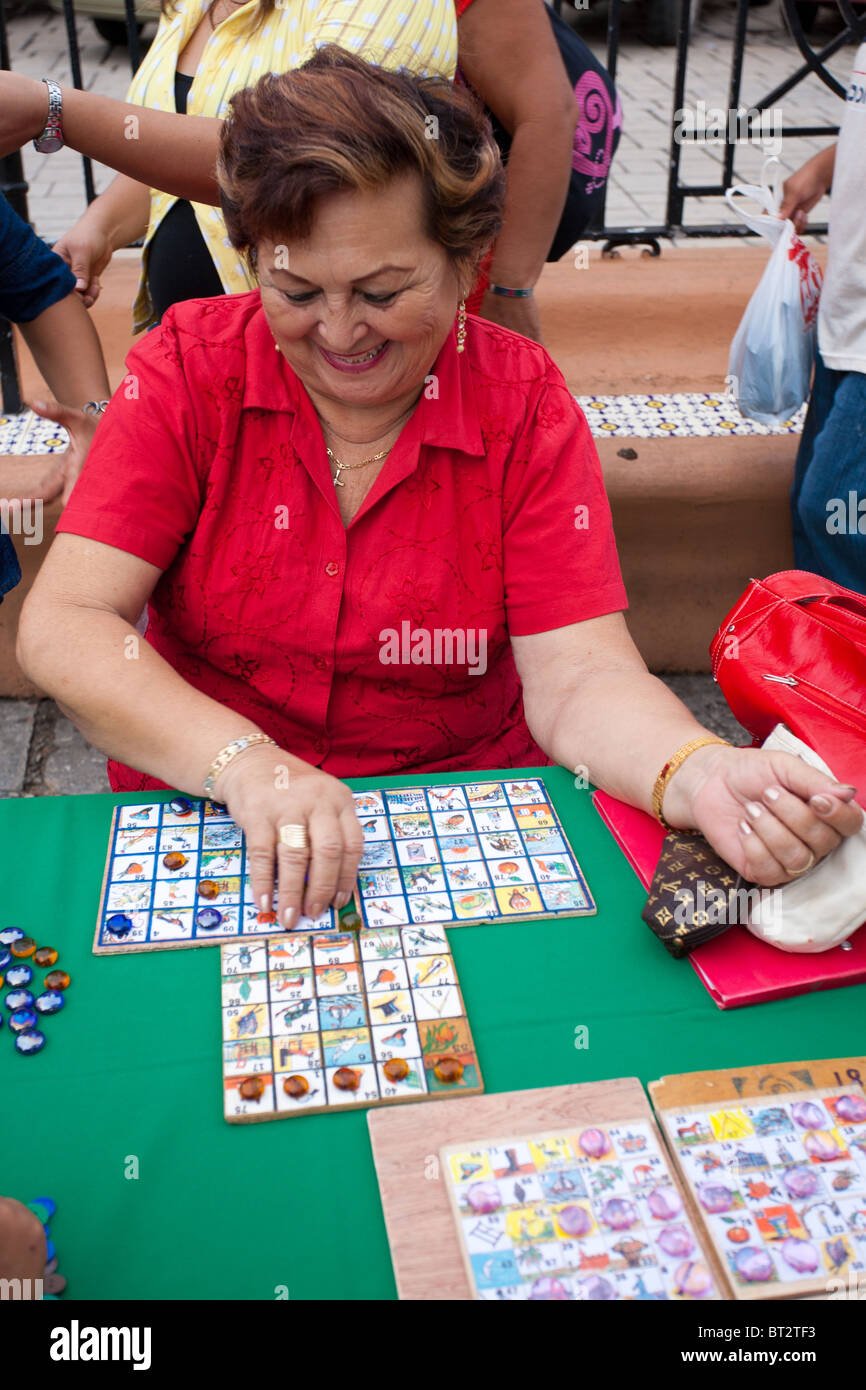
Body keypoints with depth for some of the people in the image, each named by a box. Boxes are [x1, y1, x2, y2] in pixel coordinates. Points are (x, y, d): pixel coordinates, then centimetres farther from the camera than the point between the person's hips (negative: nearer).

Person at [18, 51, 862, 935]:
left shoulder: (524, 406, -6)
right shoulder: (191, 369, -6)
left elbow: (576, 678, -13)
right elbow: (61, 628, -13)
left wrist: (702, 777, -34)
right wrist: (246, 764, -29)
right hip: (208, 816, 0)